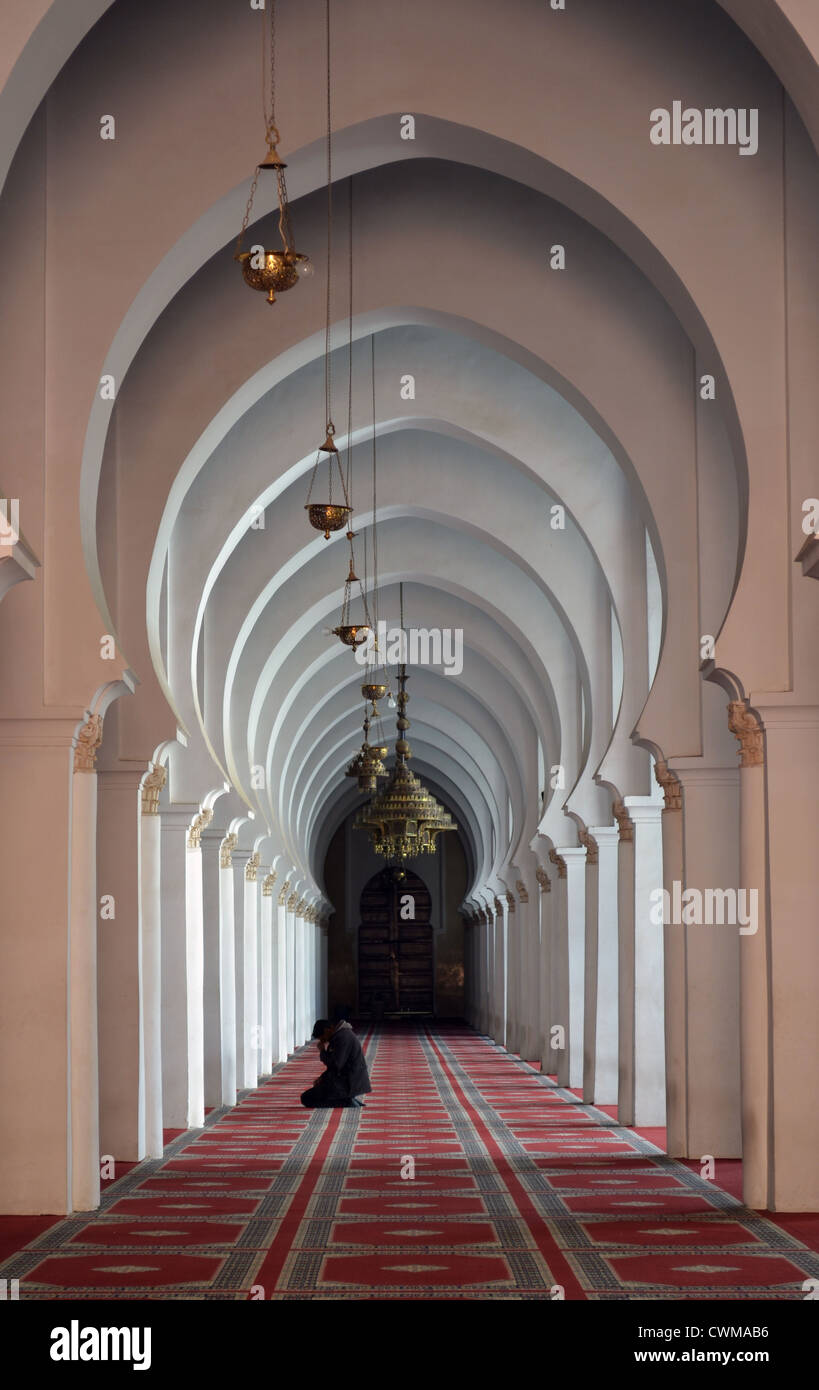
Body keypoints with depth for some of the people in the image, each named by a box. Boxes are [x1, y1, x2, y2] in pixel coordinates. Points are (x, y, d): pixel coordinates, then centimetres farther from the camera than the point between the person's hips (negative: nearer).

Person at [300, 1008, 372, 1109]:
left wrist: (323, 1051, -9)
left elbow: (335, 1065, -23)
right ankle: (348, 1100, 11)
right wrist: (322, 1078, 10)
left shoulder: (342, 1037, -19)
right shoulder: (343, 1033, 14)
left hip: (348, 1084, -11)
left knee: (306, 1099, -11)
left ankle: (347, 1102, -14)